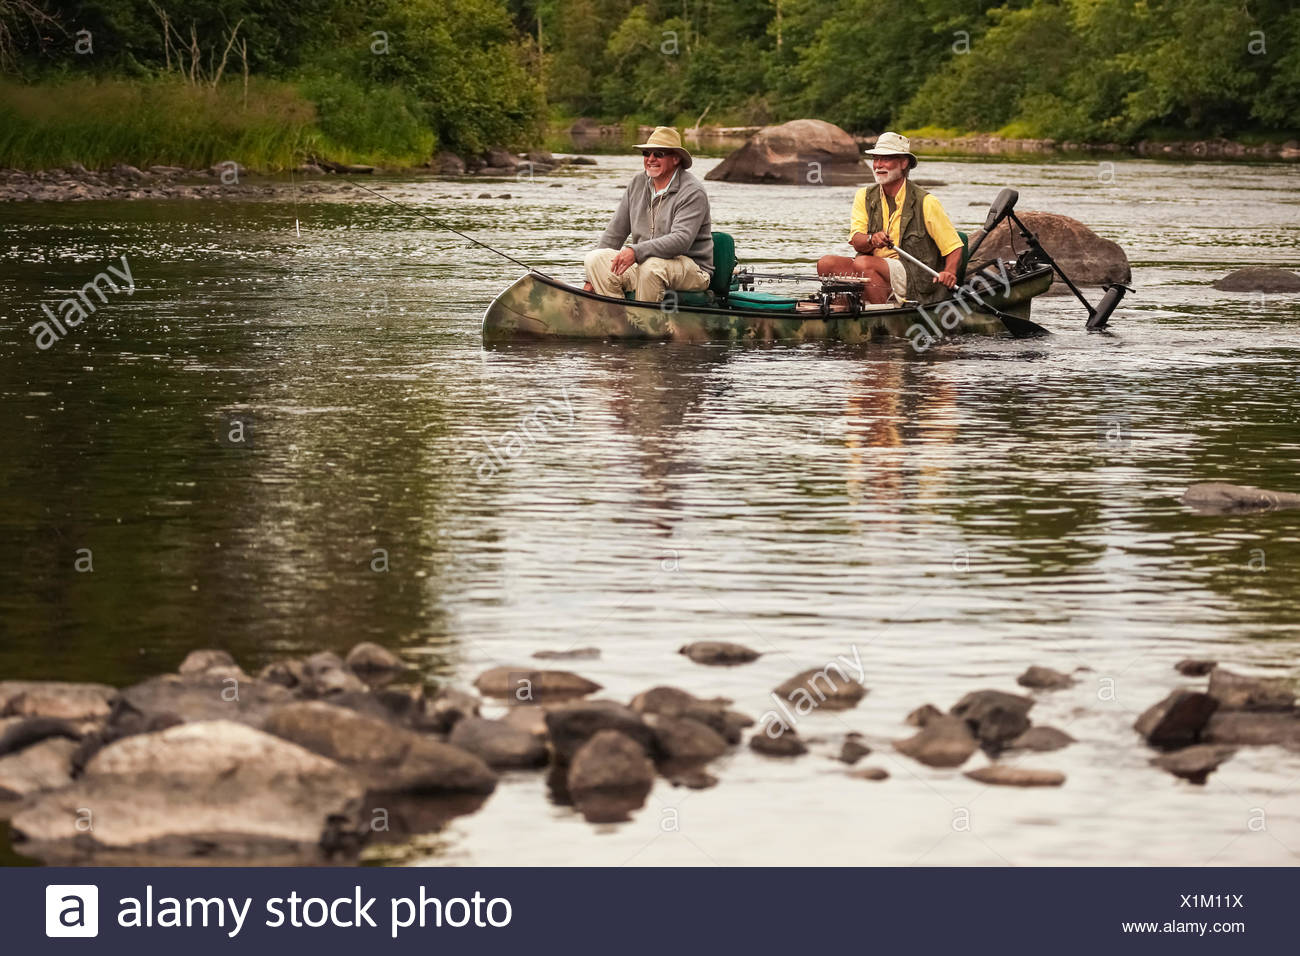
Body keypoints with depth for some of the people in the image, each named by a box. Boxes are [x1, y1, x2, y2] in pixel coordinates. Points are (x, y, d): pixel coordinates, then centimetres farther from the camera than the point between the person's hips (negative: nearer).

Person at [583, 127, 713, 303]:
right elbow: (615, 232, 12)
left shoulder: (693, 192, -13)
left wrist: (636, 251, -36)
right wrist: (592, 280, 7)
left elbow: (681, 240, -25)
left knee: (652, 265, -38)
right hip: (643, 263, 7)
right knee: (595, 258, -14)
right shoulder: (637, 184, 9)